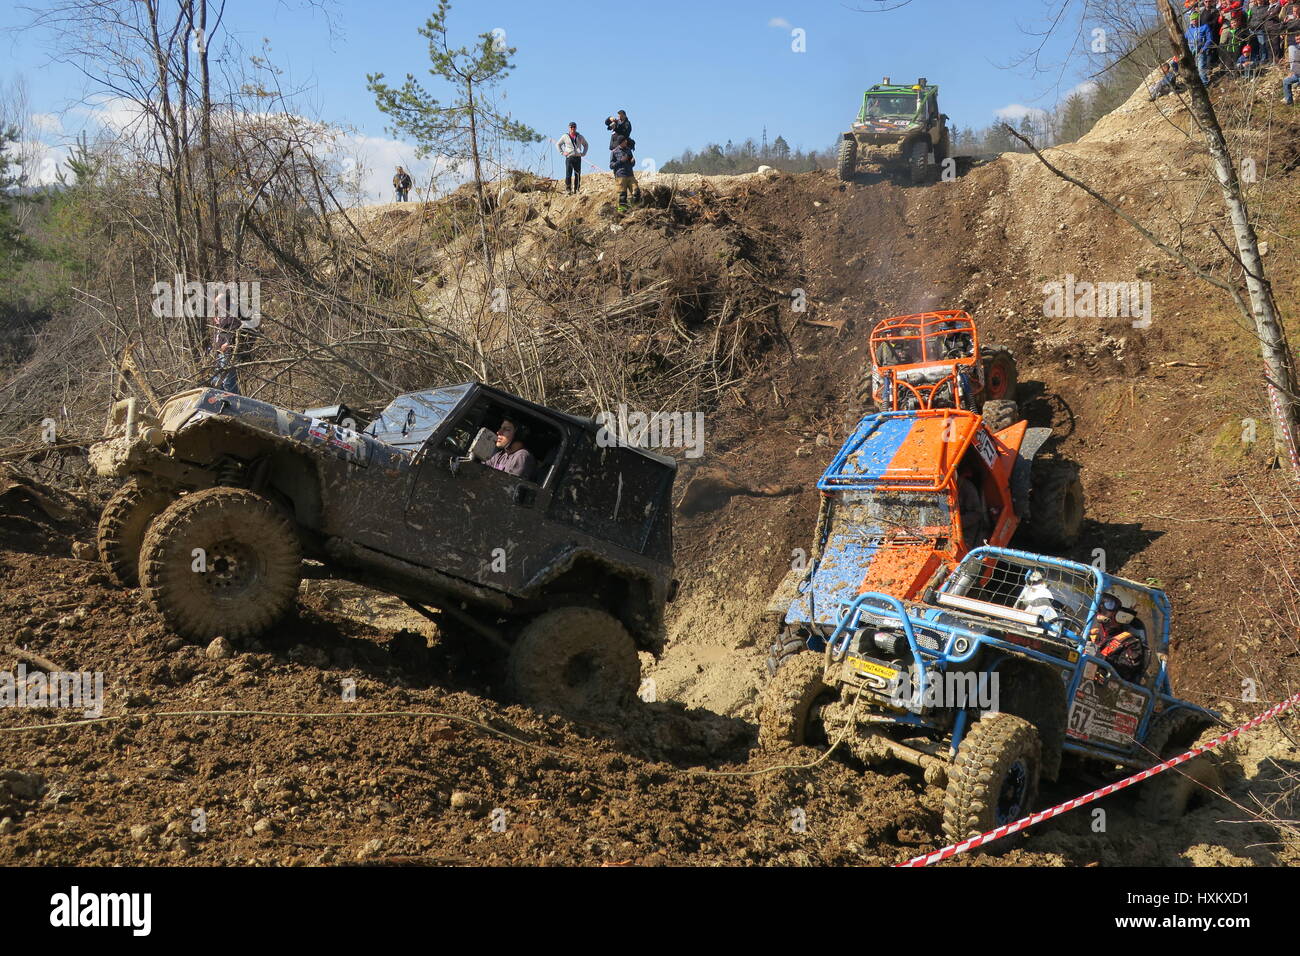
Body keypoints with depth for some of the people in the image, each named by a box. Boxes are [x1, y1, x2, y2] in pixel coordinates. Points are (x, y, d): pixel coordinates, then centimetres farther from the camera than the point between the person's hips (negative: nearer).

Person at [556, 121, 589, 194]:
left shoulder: (580, 137, 13)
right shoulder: (565, 136, 8)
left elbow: (585, 144, 27)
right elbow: (558, 144, 17)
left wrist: (583, 153, 12)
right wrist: (562, 152, 4)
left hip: (578, 158, 2)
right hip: (569, 157, -2)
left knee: (578, 175, 0)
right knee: (568, 174, -11)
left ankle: (576, 189, 5)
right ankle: (568, 189, -8)